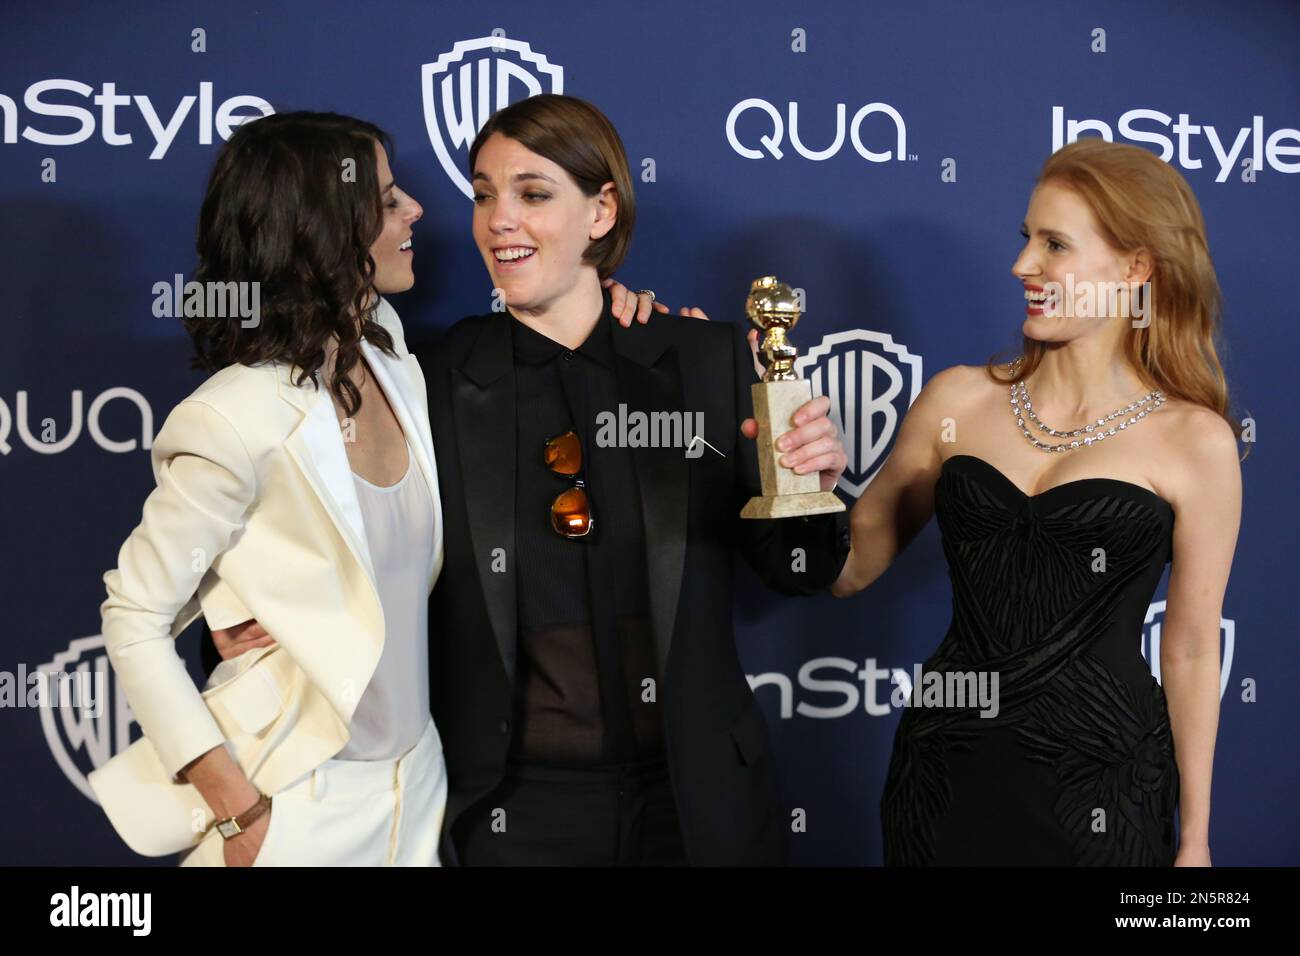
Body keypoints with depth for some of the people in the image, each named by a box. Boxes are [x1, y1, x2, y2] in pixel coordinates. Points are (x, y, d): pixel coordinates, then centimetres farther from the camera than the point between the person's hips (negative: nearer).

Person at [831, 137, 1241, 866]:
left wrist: (1195, 837, 5)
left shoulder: (1195, 442, -5)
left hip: (1100, 781, -2)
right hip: (945, 770, 3)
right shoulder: (960, 400, 3)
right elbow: (850, 569, 7)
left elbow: (1192, 651, 1)